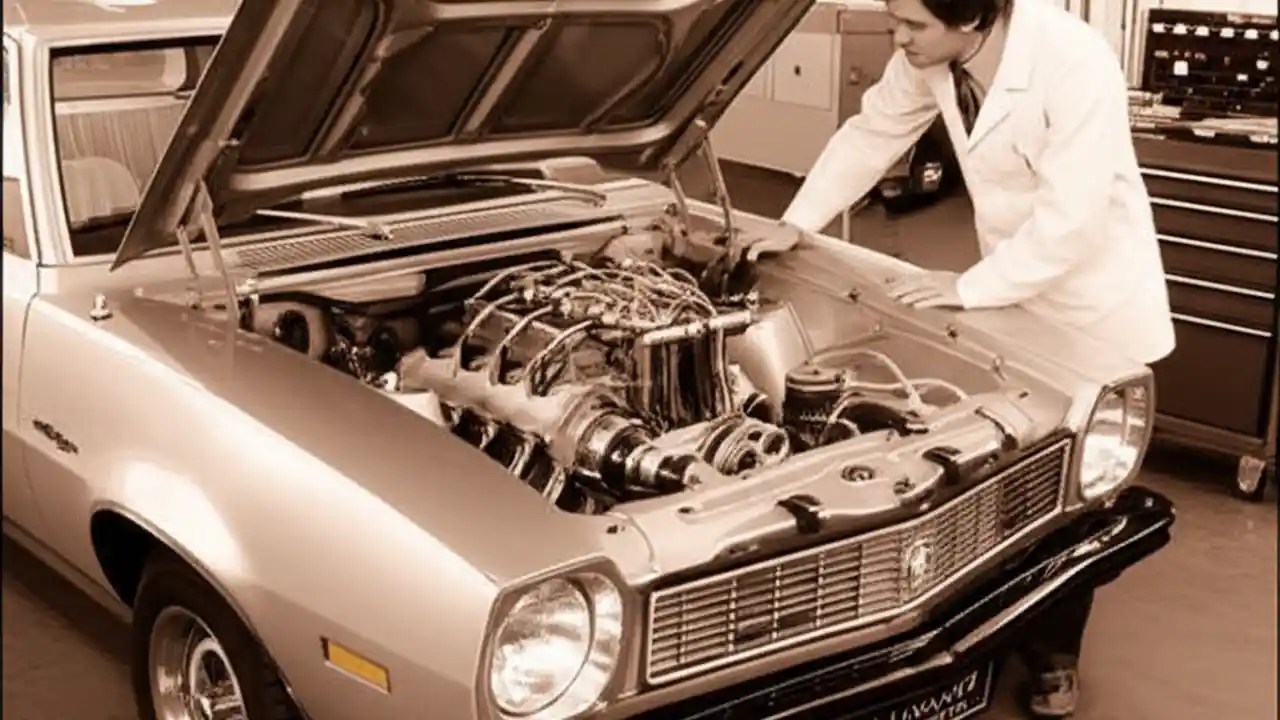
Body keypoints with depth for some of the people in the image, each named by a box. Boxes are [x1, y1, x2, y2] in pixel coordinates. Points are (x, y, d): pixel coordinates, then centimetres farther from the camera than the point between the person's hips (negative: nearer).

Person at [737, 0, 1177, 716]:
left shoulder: (1078, 65, -32)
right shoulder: (928, 60, -11)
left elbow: (1069, 219, -32)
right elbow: (871, 134, 7)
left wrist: (969, 287, -25)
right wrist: (798, 224, 6)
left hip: (1097, 301, -6)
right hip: (1014, 289, 6)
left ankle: (1053, 655, 23)